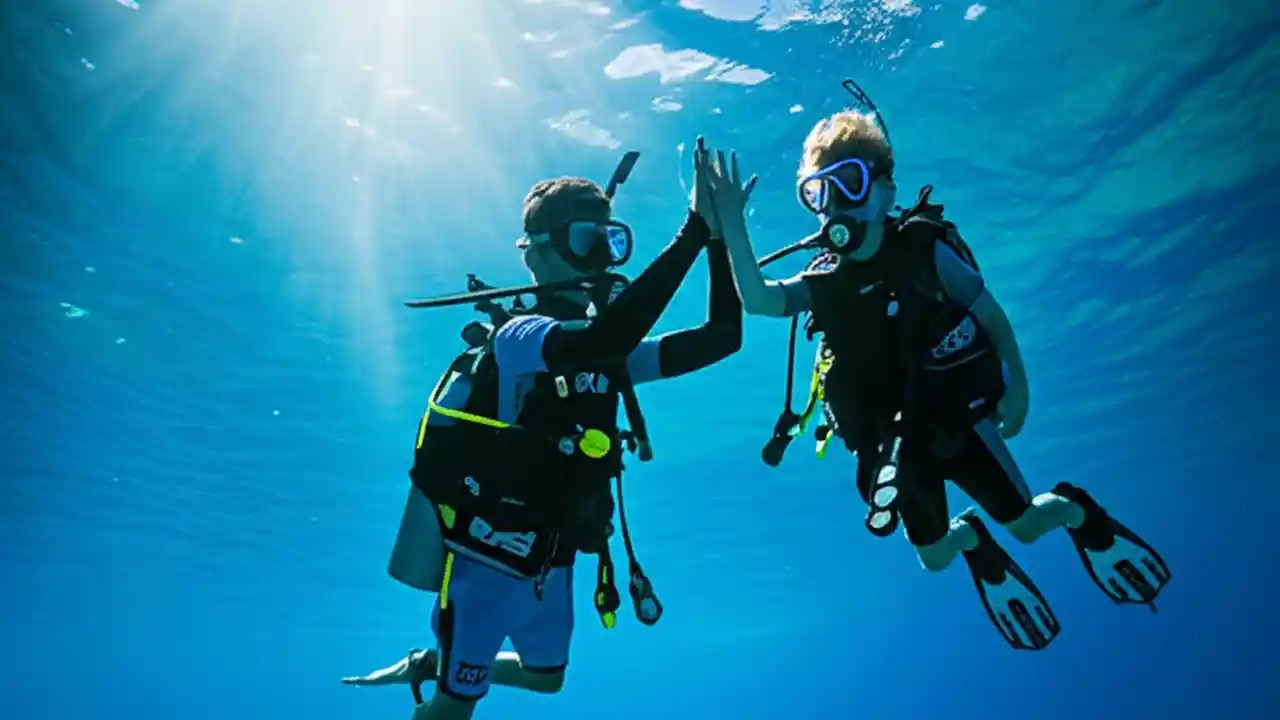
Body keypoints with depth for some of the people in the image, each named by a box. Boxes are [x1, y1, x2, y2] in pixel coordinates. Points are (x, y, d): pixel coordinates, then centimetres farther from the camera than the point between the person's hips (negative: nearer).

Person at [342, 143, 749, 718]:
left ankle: (431, 662, 45)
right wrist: (693, 231, -41)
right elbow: (608, 336, -43)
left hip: (548, 561, 8)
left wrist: (719, 239, -14)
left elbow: (721, 338, -3)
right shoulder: (517, 338, -22)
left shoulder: (607, 352, 1)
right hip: (491, 559, -7)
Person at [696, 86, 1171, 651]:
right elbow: (758, 301, -24)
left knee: (1025, 525, 0)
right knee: (934, 555, 7)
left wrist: (1017, 386, -10)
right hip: (893, 439, 3)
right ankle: (971, 536, 43)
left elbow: (992, 317, -6)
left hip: (957, 418, -3)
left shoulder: (926, 250, -15)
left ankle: (1078, 511, 35)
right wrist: (731, 224, -32)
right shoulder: (824, 280, -7)